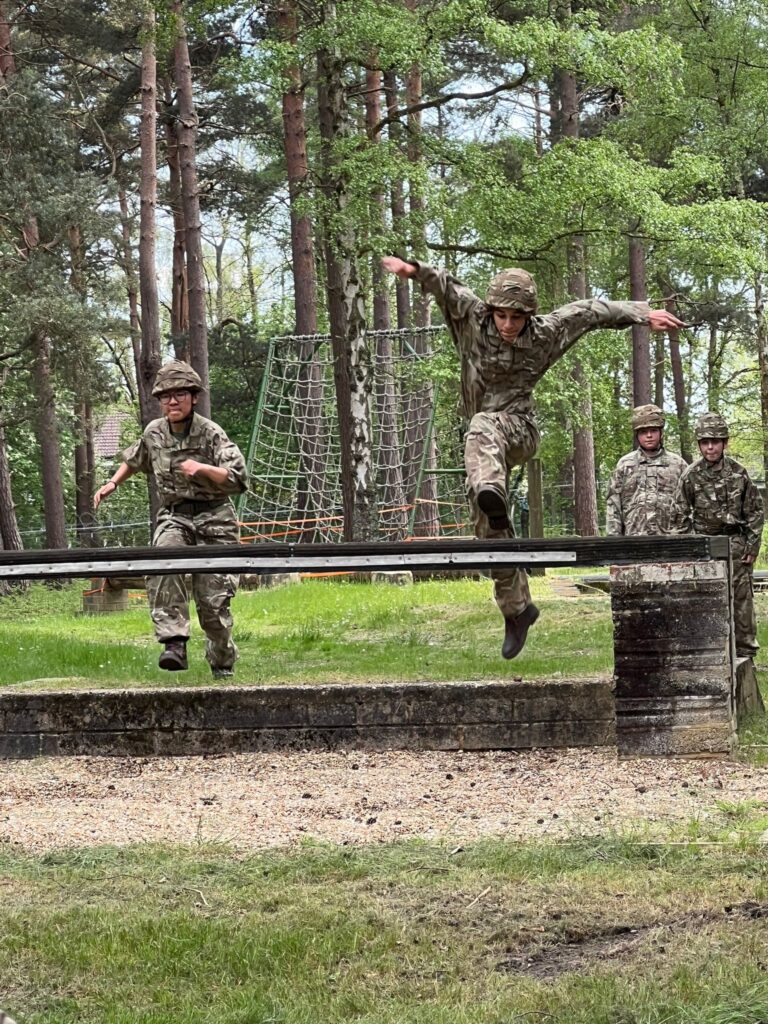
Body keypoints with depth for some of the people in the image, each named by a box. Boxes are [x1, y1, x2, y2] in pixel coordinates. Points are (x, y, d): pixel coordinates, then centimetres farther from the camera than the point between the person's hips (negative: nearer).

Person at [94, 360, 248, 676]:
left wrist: (202, 468, -26)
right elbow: (134, 461, 29)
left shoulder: (211, 433, -10)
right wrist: (113, 483, 19)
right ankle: (174, 643, -37)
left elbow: (238, 479, -15)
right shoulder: (153, 433, 5)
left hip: (213, 518, -3)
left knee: (213, 597, -4)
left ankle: (222, 665, 21)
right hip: (174, 516, 3)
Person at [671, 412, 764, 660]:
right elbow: (680, 516, 4)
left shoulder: (738, 472, 1)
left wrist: (752, 546, 1)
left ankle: (745, 652, 10)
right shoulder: (691, 476, -1)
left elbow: (755, 511, 6)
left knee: (741, 600, 2)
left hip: (735, 543, 0)